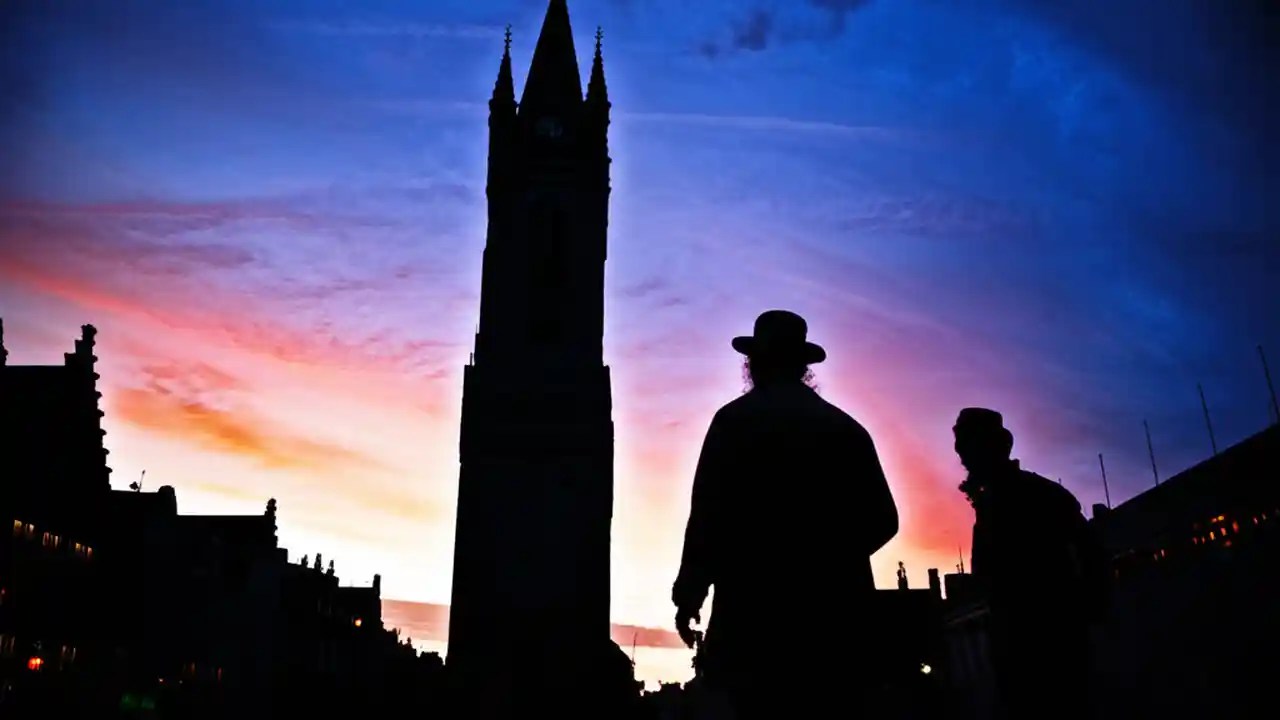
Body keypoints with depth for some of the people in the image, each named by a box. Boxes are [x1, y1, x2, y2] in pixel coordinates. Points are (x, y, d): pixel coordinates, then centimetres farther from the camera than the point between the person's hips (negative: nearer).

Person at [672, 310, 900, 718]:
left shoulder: (736, 419, -1)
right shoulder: (846, 427, 11)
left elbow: (708, 514, -7)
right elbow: (881, 520, 10)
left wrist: (689, 593, 1)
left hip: (757, 613, -4)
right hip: (835, 616, 4)